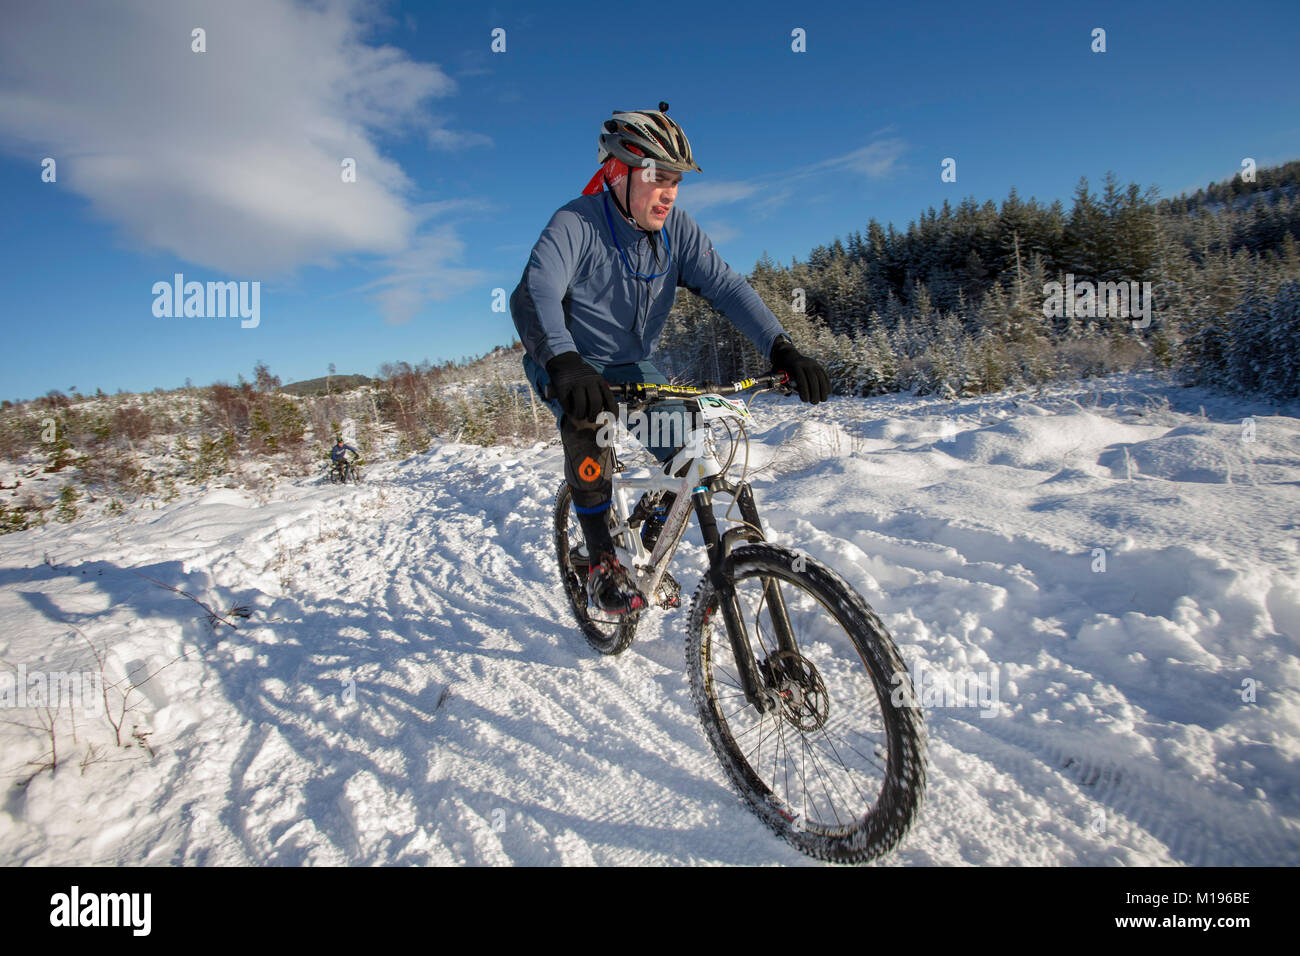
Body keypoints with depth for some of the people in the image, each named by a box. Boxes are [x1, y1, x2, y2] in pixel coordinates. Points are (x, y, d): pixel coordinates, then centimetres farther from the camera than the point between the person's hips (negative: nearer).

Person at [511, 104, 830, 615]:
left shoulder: (676, 227, -7)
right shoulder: (575, 224, -22)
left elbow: (725, 285, -16)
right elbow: (534, 294, -37)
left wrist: (781, 348, -32)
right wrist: (563, 362, -58)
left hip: (631, 365, 5)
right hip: (569, 365, -4)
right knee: (587, 424, -36)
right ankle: (602, 562, -18)